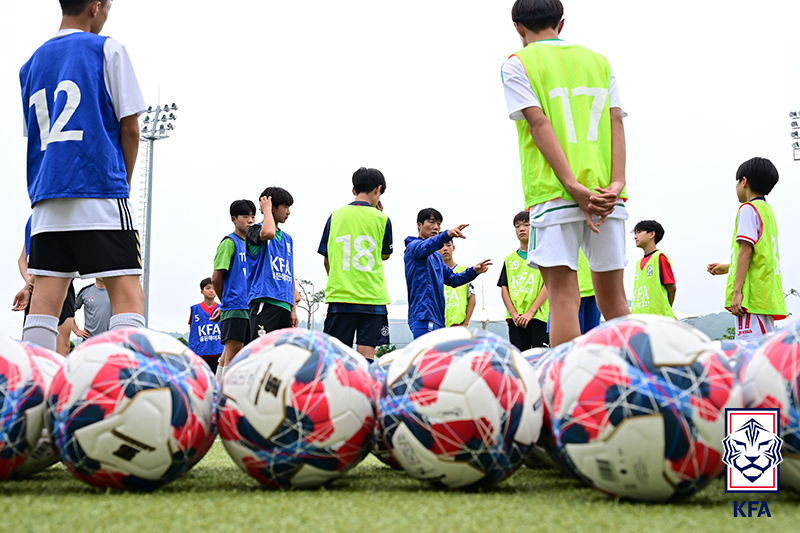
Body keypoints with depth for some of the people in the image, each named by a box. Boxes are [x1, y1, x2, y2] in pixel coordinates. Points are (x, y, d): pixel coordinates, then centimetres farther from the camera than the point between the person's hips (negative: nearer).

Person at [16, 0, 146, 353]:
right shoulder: (106, 49, 3)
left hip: (46, 196, 6)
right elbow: (130, 127, 0)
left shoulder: (32, 63, 19)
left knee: (45, 298, 1)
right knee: (127, 295, -9)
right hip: (101, 192, -5)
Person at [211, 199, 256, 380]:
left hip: (248, 305, 7)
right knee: (234, 349, -13)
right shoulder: (229, 242, -4)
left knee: (229, 351, 8)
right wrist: (225, 301, 6)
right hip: (234, 306, -7)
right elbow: (216, 278, -8)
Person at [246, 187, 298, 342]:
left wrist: (293, 309, 16)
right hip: (264, 301, -7)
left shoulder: (287, 239, 21)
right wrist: (267, 209, -8)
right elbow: (268, 233, -26)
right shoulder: (255, 230, 0)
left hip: (284, 305, 7)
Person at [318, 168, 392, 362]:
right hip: (372, 297, -2)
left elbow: (326, 259, 12)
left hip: (339, 296, 2)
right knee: (366, 355, -2)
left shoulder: (335, 216, 6)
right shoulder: (381, 219, -1)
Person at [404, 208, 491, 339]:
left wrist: (474, 271, 11)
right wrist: (447, 234, -45)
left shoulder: (436, 256, 26)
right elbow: (425, 247, -26)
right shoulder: (413, 246, -2)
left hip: (438, 319, 10)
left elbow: (452, 279, 27)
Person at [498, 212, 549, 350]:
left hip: (538, 316, -3)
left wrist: (530, 312, -12)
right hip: (516, 319, 3)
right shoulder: (509, 259, 17)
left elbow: (548, 286, -3)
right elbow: (504, 289, 11)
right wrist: (514, 314, -5)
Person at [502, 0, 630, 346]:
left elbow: (540, 124, -7)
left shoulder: (517, 64, 5)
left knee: (564, 298, -6)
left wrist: (574, 187, -13)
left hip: (552, 191, -4)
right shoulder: (599, 61, 19)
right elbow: (616, 122, 7)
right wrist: (617, 183, -2)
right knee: (612, 299, 11)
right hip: (607, 194, 4)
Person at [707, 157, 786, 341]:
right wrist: (727, 267, 40)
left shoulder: (748, 208, -4)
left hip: (753, 296, -10)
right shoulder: (767, 210, 24)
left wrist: (737, 290, -18)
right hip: (767, 297, 10)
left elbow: (746, 250, -14)